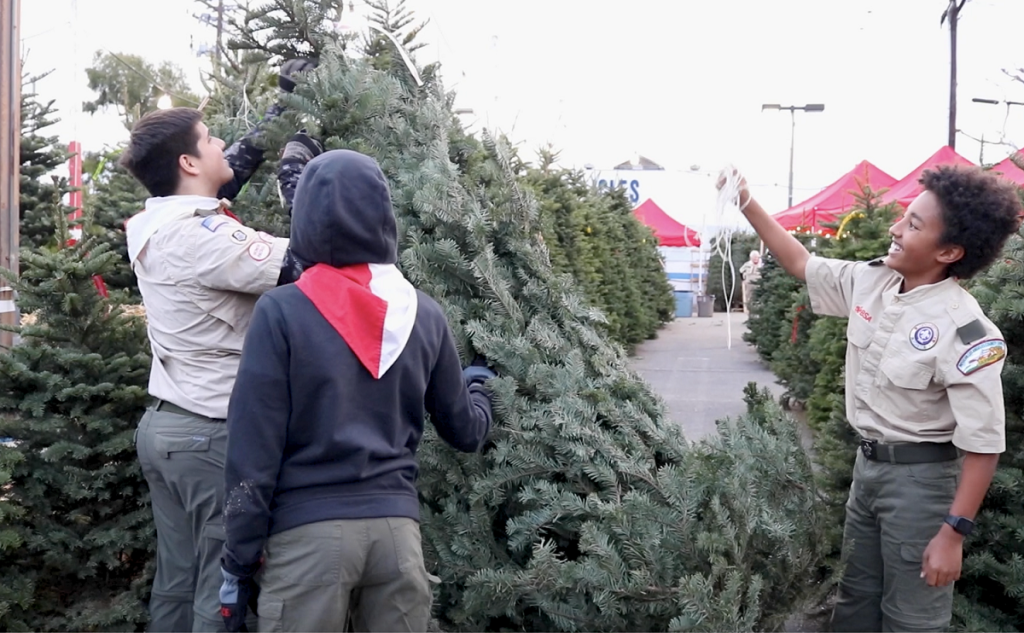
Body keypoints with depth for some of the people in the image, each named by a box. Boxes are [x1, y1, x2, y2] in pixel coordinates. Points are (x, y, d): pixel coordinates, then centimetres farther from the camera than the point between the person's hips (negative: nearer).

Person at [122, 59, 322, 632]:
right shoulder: (201, 236, -20)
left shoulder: (156, 222, 7)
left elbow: (238, 163, 21)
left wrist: (286, 103, 25)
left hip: (167, 424, 9)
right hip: (213, 434, -9)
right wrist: (301, 165, -10)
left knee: (177, 583, 14)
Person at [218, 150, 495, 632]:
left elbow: (253, 451, -10)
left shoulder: (281, 312, -9)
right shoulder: (424, 314, 2)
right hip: (398, 527, 4)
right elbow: (466, 431, 11)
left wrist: (239, 561, -2)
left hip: (308, 532, -3)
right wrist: (477, 385, 33)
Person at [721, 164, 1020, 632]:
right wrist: (747, 204, 5)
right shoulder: (869, 282, -4)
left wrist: (953, 534, -22)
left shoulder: (965, 332, -26)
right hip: (868, 462, 7)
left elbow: (982, 444, -23)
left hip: (920, 476, -7)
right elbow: (802, 265, 12)